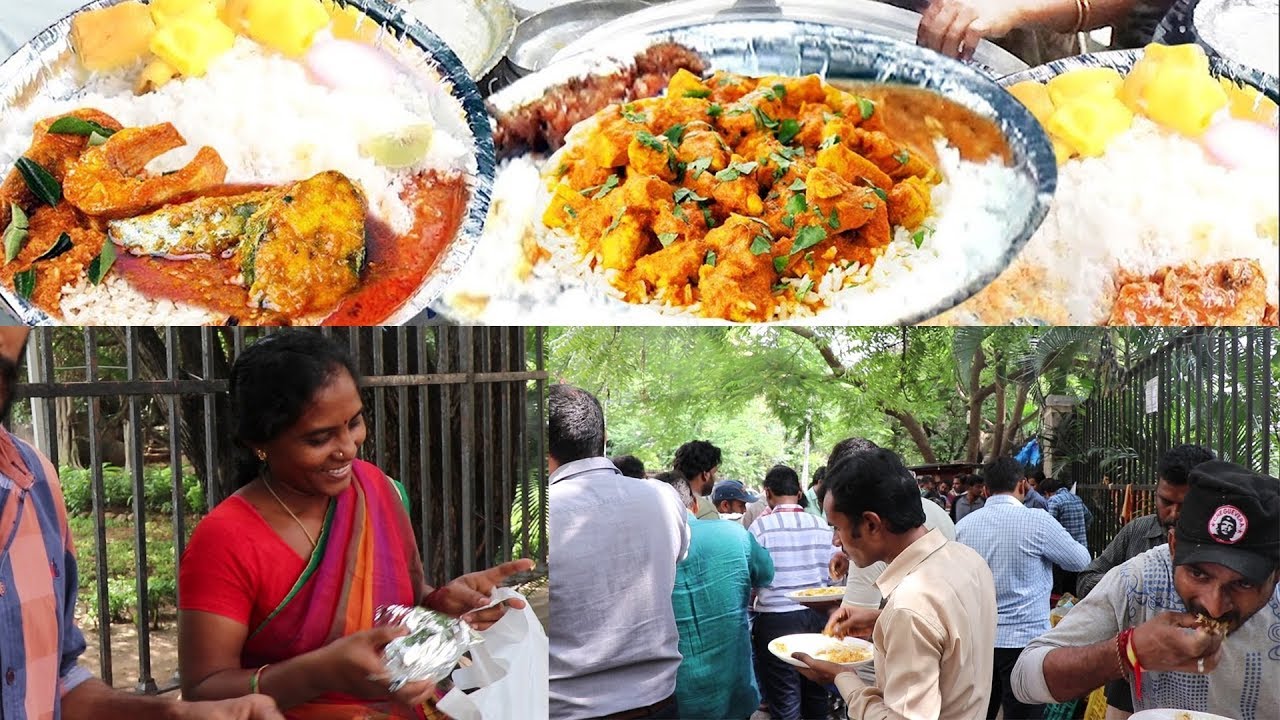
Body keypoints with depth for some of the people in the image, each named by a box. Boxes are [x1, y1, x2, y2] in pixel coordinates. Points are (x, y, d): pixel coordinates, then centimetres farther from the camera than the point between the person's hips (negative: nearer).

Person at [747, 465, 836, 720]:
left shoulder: (762, 525, -11)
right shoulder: (822, 525, 0)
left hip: (776, 618, -4)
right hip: (817, 614, 4)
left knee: (785, 699, 5)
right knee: (816, 694, 17)